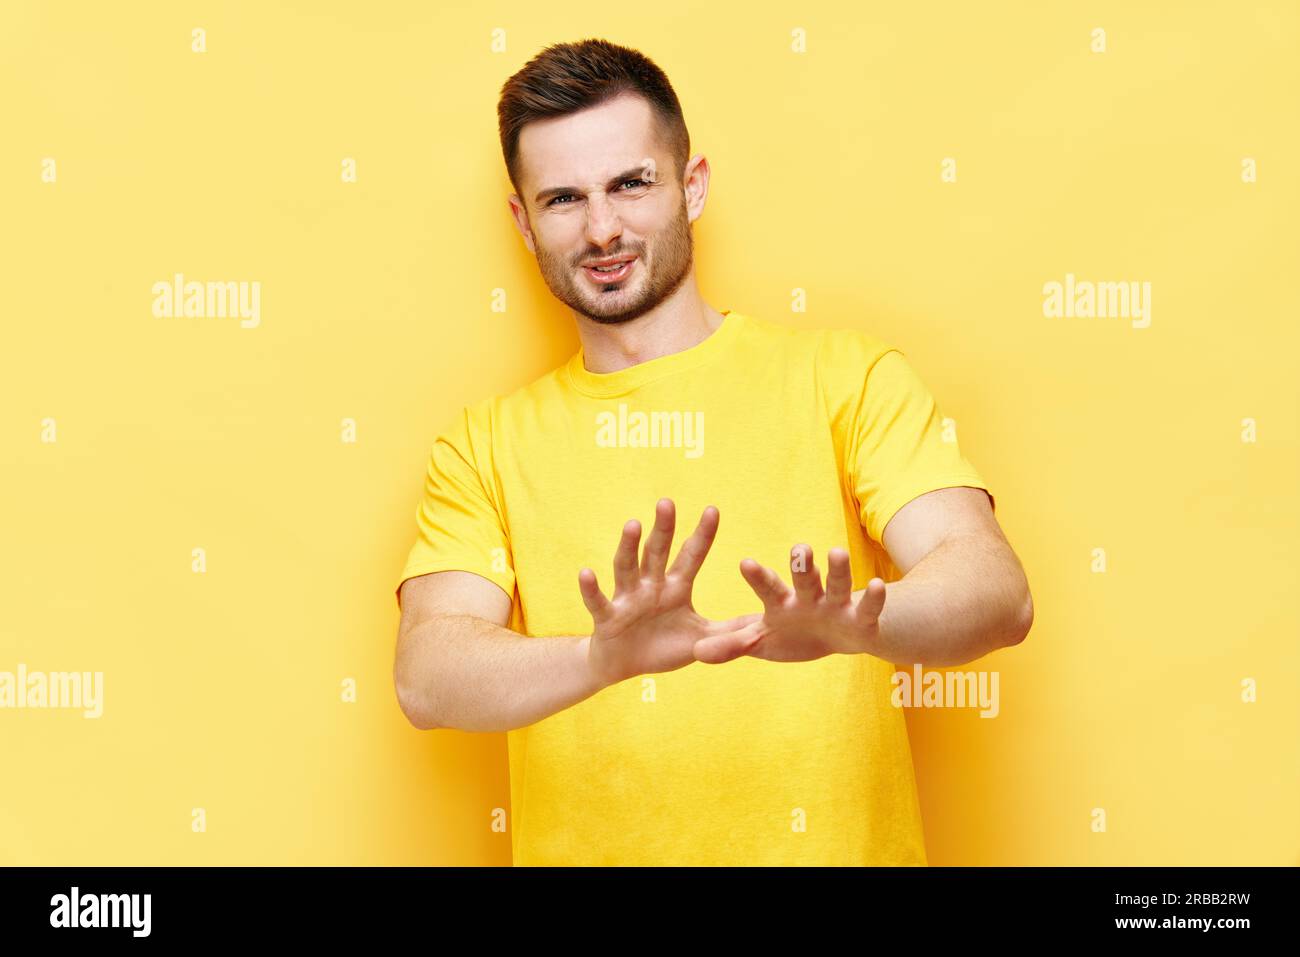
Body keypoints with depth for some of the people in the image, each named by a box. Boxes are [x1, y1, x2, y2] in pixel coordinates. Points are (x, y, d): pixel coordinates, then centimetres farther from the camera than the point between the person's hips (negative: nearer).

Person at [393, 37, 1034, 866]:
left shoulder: (845, 375, 2)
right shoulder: (485, 445, 6)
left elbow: (996, 588, -9)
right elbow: (425, 675, -6)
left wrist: (848, 626, -28)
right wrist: (605, 658, -23)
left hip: (833, 842, 0)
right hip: (580, 843, 1)